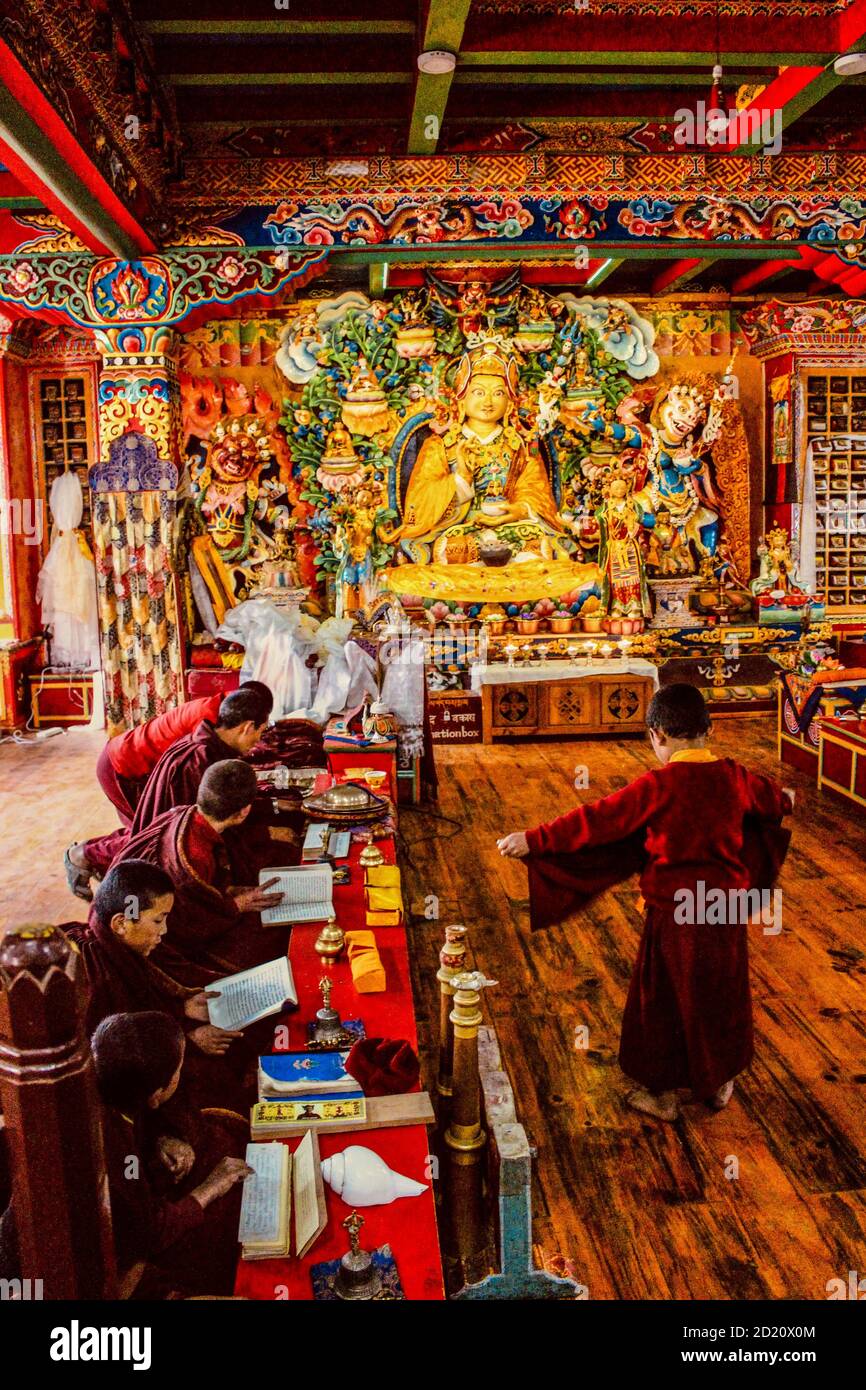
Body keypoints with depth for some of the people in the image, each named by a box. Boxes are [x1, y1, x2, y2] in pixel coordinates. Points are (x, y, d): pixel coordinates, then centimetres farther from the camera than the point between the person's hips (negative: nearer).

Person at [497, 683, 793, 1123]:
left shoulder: (659, 785, -19)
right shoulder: (734, 776, -2)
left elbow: (598, 820, -22)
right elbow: (771, 800, 19)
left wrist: (534, 840, -18)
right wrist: (786, 799, 44)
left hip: (673, 912, -5)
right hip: (728, 908, 5)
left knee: (662, 1002, 12)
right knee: (722, 997, 21)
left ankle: (662, 1094, 25)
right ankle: (719, 1083, 38)